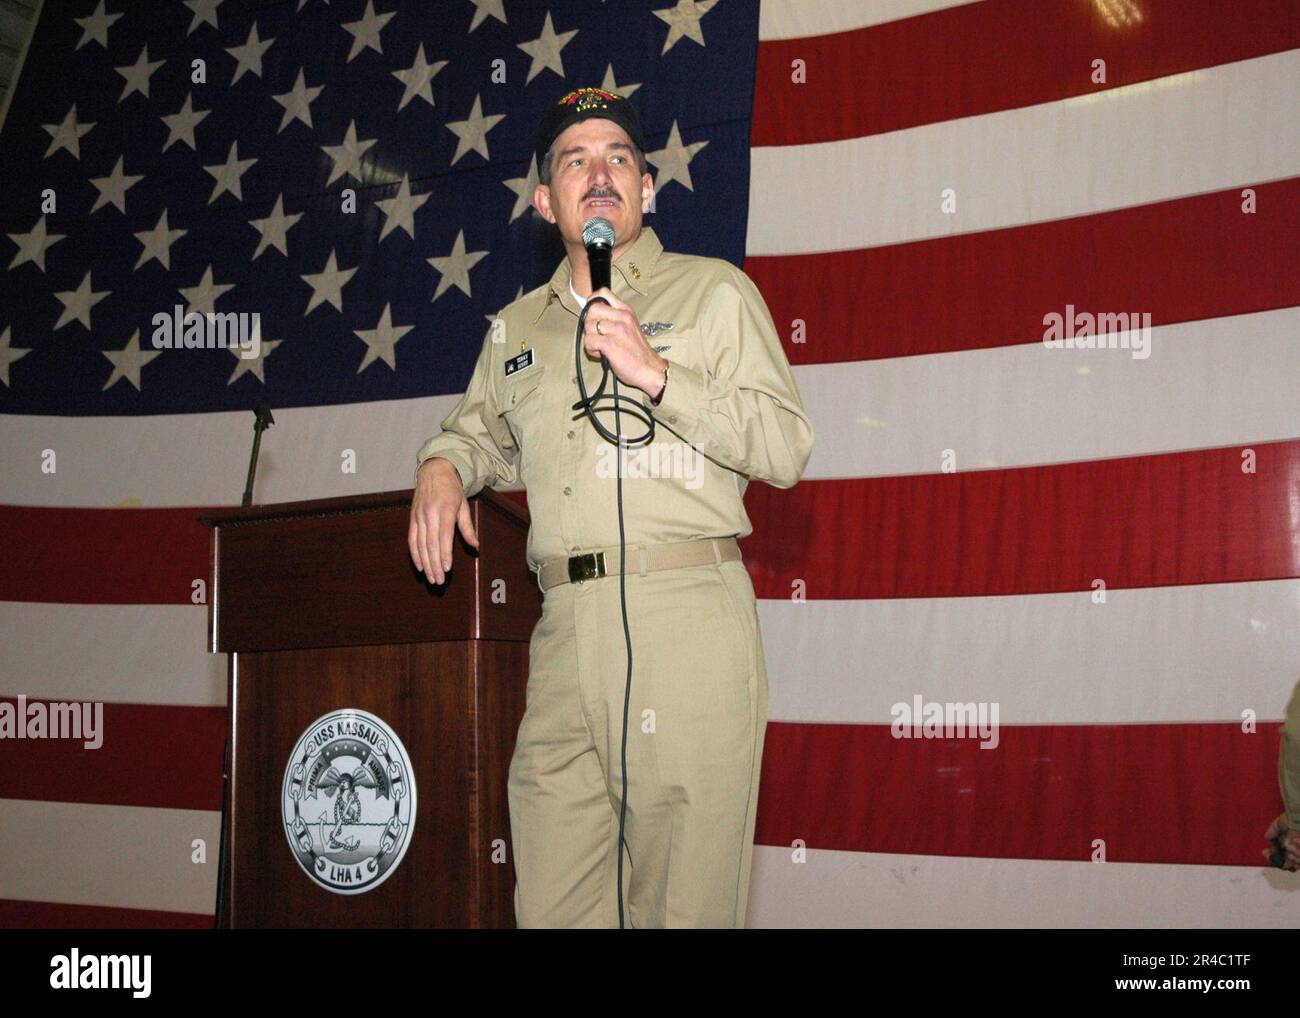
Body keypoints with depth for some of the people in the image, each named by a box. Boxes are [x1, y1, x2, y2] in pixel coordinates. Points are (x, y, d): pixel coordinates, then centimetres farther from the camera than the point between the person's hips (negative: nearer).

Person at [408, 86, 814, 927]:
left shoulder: (714, 291, 9)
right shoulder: (516, 328, 22)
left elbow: (788, 448, 0)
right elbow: (484, 432, 39)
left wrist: (656, 375, -9)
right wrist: (443, 466, 15)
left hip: (686, 614, -4)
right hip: (564, 629, 4)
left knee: (683, 903, -4)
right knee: (551, 903, 3)